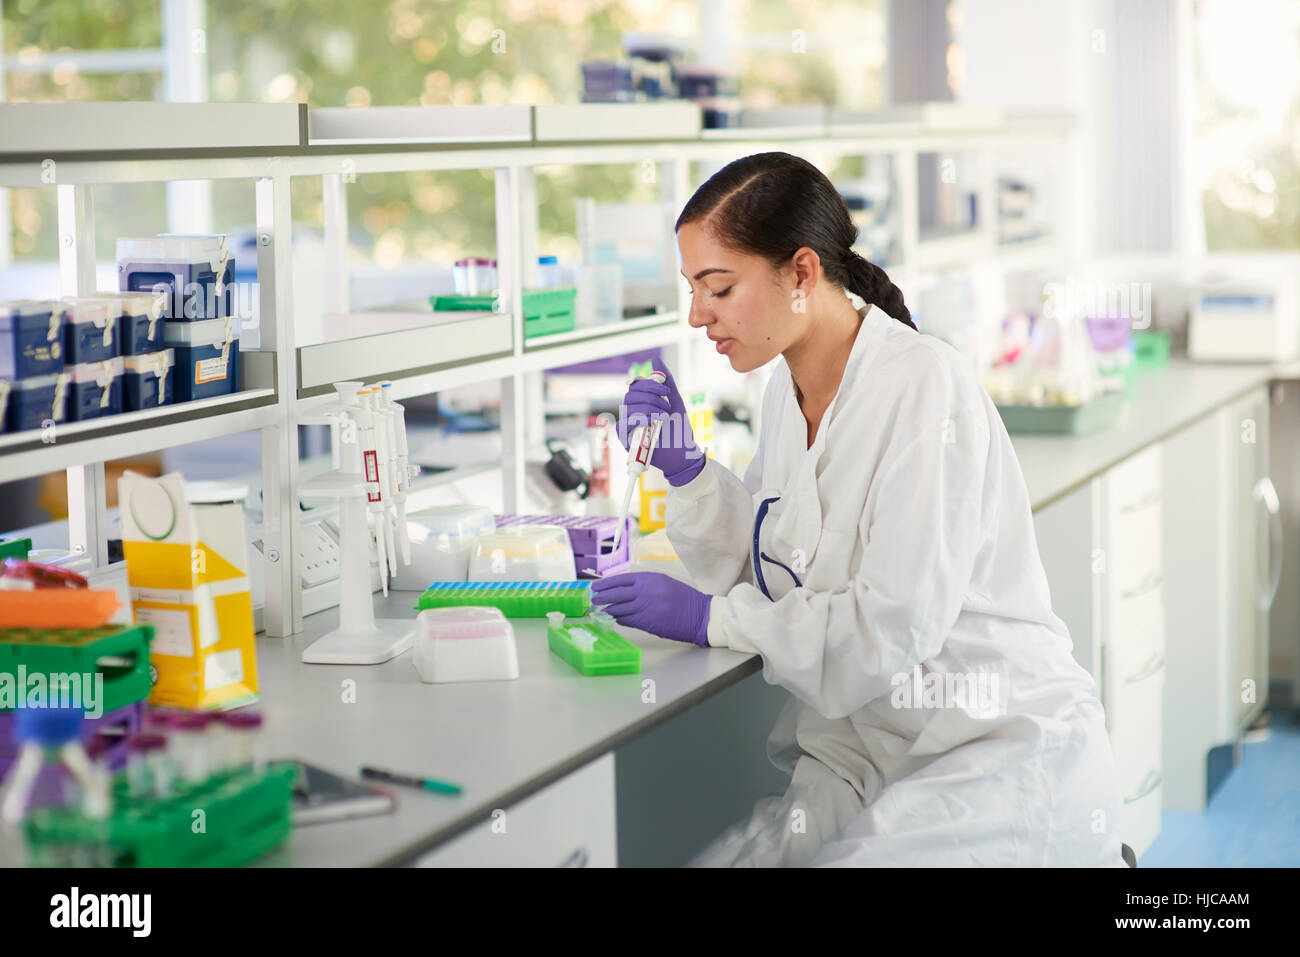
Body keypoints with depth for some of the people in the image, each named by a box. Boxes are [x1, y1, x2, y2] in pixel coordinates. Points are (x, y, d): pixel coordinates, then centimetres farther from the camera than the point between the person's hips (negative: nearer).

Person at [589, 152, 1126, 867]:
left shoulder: (925, 386, -17)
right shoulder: (789, 391, 8)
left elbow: (894, 625, -22)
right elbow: (766, 571, 12)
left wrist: (711, 618, -16)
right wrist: (682, 466, -1)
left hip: (1000, 751, -6)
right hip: (862, 752, 7)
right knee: (717, 861, -15)